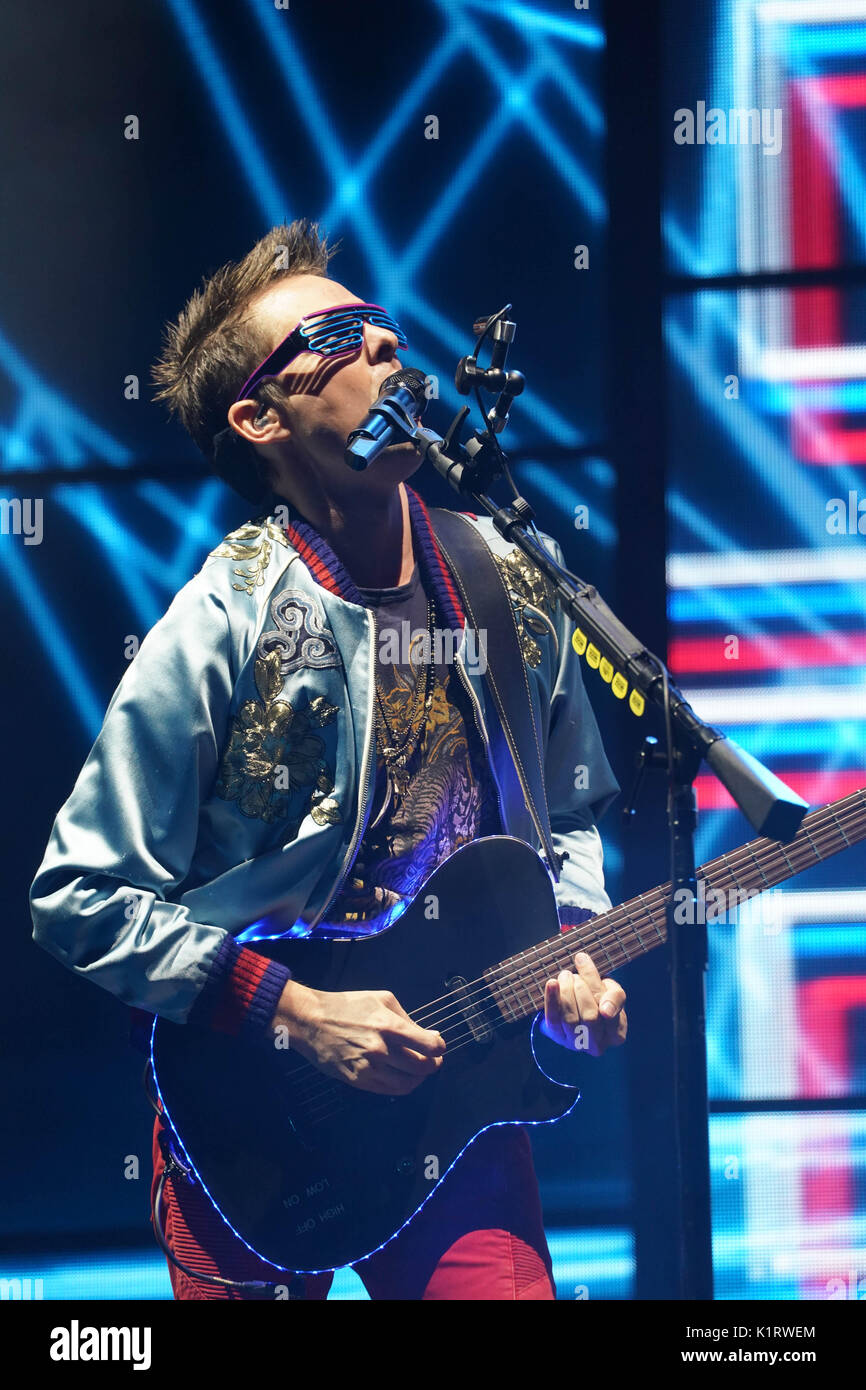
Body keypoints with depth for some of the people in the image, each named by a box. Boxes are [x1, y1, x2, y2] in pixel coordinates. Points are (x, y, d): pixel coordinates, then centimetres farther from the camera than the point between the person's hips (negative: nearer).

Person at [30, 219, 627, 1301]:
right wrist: (295, 1014, -17)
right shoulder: (225, 624, -15)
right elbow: (80, 898, -13)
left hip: (452, 1091, 4)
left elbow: (567, 816, 17)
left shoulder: (514, 585, 1)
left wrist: (571, 949, -2)